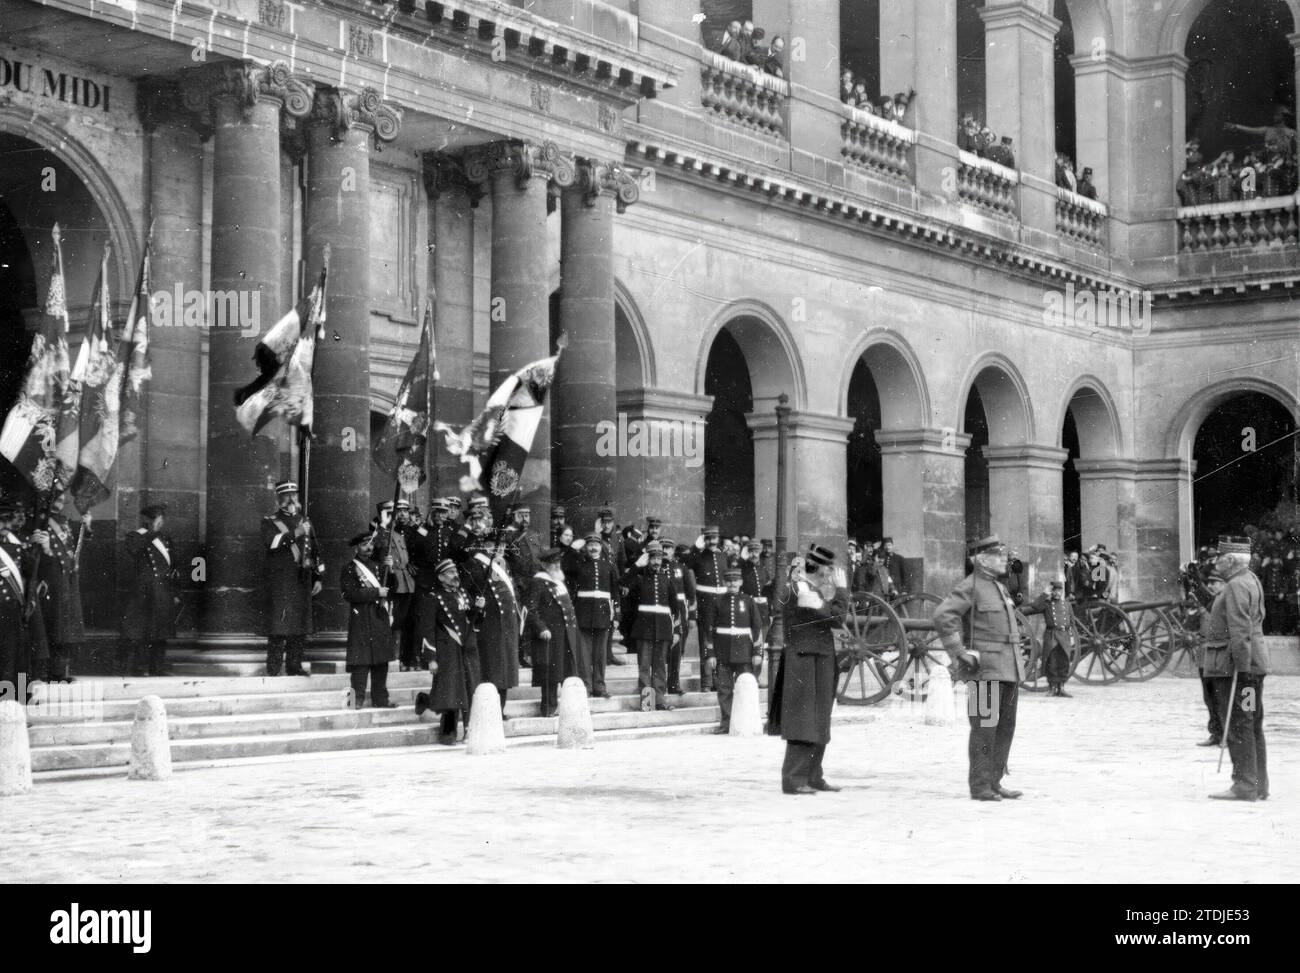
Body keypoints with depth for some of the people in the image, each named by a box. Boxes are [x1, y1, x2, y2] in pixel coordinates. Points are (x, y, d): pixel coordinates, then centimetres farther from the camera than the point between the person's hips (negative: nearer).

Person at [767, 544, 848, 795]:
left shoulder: (815, 589, 16)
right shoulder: (800, 589, -15)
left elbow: (841, 613, 15)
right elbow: (835, 615, -20)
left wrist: (838, 591, 6)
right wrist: (841, 587, -10)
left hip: (820, 663, 10)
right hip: (805, 663, -10)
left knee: (818, 724, 12)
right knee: (803, 723, -10)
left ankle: (813, 777, 19)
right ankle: (793, 779, -9)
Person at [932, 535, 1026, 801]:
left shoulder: (1000, 587, 19)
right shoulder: (971, 586, -9)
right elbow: (943, 615, -20)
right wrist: (959, 652, -19)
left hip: (1010, 667, 9)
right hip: (987, 669, -9)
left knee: (1006, 727, 10)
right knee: (985, 727, -7)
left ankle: (995, 782, 17)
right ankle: (980, 786, -4)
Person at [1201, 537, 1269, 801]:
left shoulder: (1236, 587, -16)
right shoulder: (1251, 581, 17)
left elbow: (1241, 631, -22)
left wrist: (1241, 664, -25)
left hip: (1234, 667, -11)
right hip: (1254, 664, 11)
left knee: (1238, 726, -8)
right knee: (1252, 726, 13)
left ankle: (1244, 786, -7)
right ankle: (1258, 786, 19)